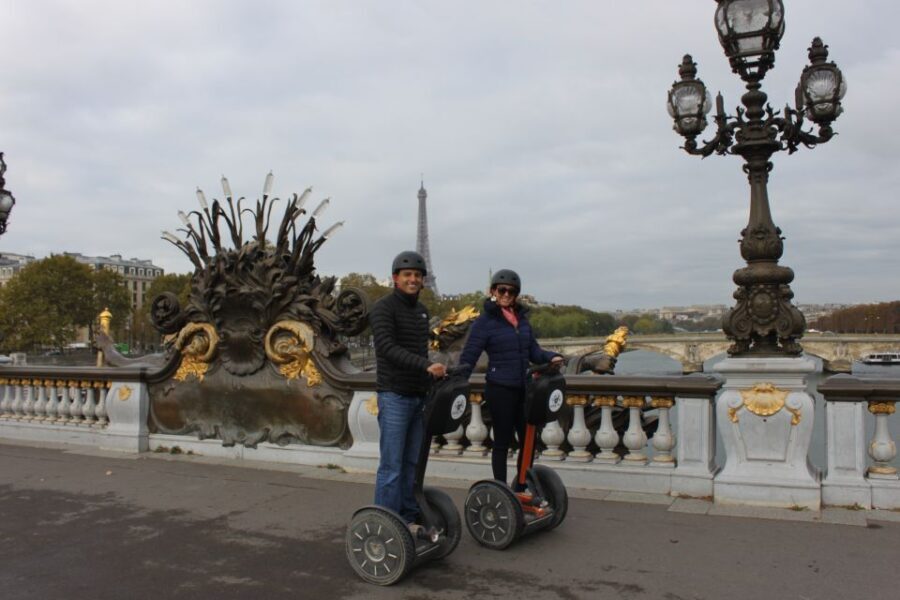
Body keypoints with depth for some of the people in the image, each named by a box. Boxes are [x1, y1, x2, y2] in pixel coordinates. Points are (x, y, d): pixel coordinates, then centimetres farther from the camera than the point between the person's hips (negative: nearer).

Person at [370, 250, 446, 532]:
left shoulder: (422, 310, 15)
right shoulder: (384, 307, -8)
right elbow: (388, 347, -20)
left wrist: (431, 375, 21)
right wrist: (427, 366, -30)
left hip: (419, 396, 7)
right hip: (394, 395, -7)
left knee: (413, 462, 11)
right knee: (392, 464, -5)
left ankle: (409, 519, 20)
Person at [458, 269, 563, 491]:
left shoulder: (521, 317, 11)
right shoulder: (485, 321, -8)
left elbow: (533, 351, 11)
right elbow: (468, 358, -11)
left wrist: (551, 357, -8)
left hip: (522, 389, 6)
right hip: (499, 390, -6)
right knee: (502, 442, 5)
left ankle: (520, 489, 28)